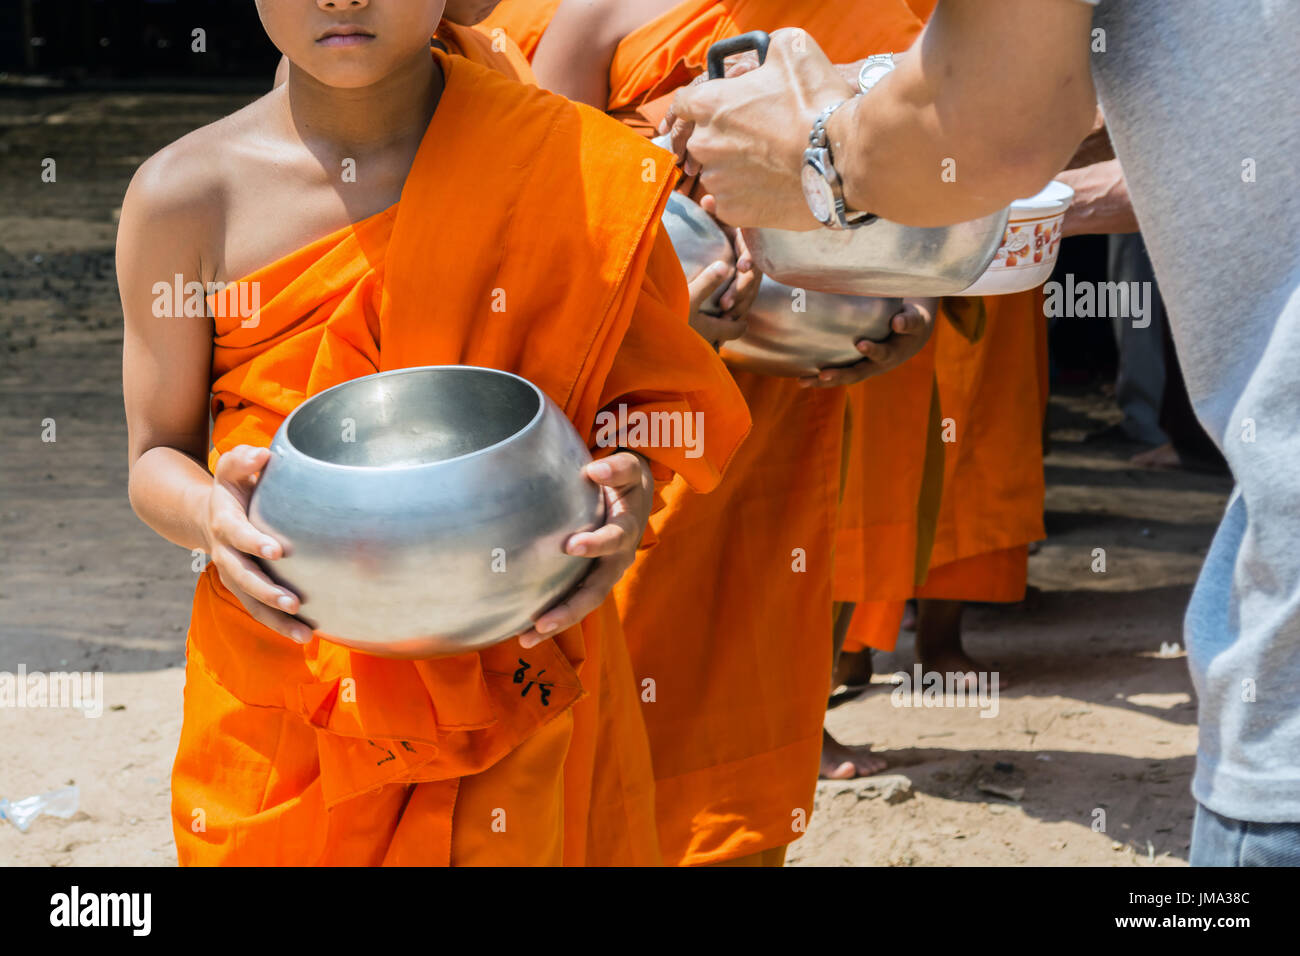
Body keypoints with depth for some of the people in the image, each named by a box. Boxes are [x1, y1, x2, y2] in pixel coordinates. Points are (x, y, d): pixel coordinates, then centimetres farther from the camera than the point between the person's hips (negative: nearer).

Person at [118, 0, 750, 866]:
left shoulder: (572, 170, -7)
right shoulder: (187, 198, -6)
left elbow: (654, 393, 2)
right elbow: (157, 459, 2)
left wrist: (631, 484, -20)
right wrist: (209, 512, -20)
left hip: (515, 683, 0)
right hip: (279, 694, 1)